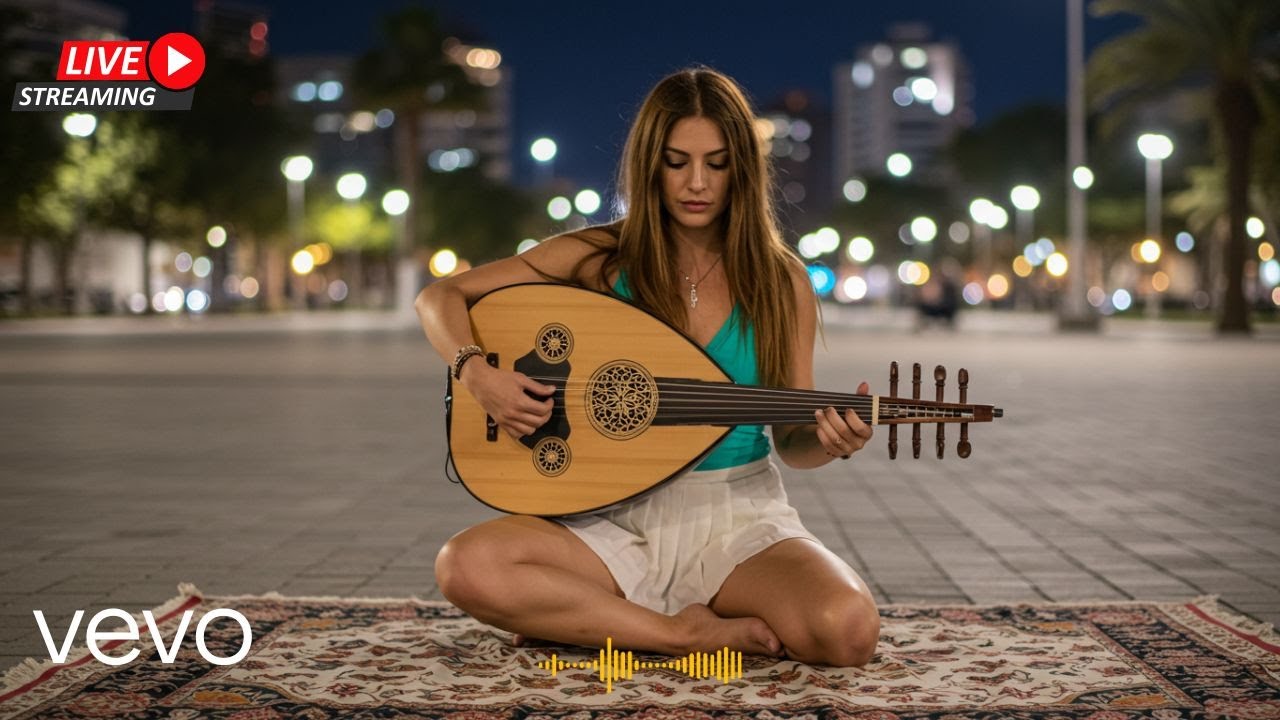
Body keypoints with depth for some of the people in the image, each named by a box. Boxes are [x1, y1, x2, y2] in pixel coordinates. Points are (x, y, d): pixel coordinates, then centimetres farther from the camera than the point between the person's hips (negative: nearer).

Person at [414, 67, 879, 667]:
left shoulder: (780, 281, -2)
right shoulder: (600, 258, -3)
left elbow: (792, 441, 3)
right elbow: (440, 296, 0)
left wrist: (833, 440, -20)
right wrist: (475, 372, -19)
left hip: (740, 518, 0)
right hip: (621, 516, 0)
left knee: (848, 630, -31)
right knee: (466, 566, -28)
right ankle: (690, 633, -14)